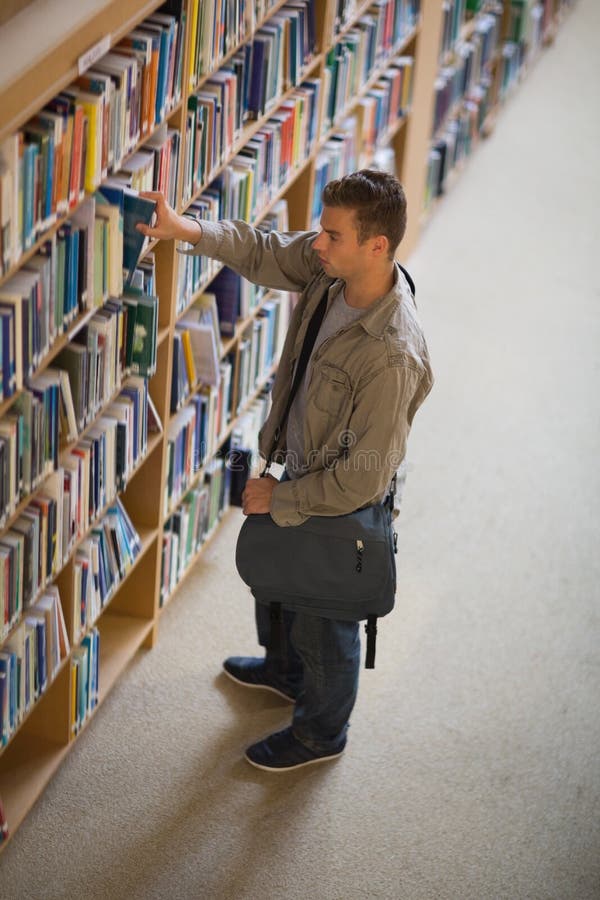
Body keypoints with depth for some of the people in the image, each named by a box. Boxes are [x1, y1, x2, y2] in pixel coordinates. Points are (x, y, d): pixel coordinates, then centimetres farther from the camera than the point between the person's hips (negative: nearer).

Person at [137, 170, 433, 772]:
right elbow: (263, 252, -3)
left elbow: (366, 476, -33)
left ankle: (321, 732, 47)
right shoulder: (328, 266, -20)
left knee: (322, 622, 18)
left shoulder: (391, 358, -41)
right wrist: (189, 230, -21)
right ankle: (284, 668, 64)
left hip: (338, 503, -8)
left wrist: (279, 498, -20)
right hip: (295, 465, 8)